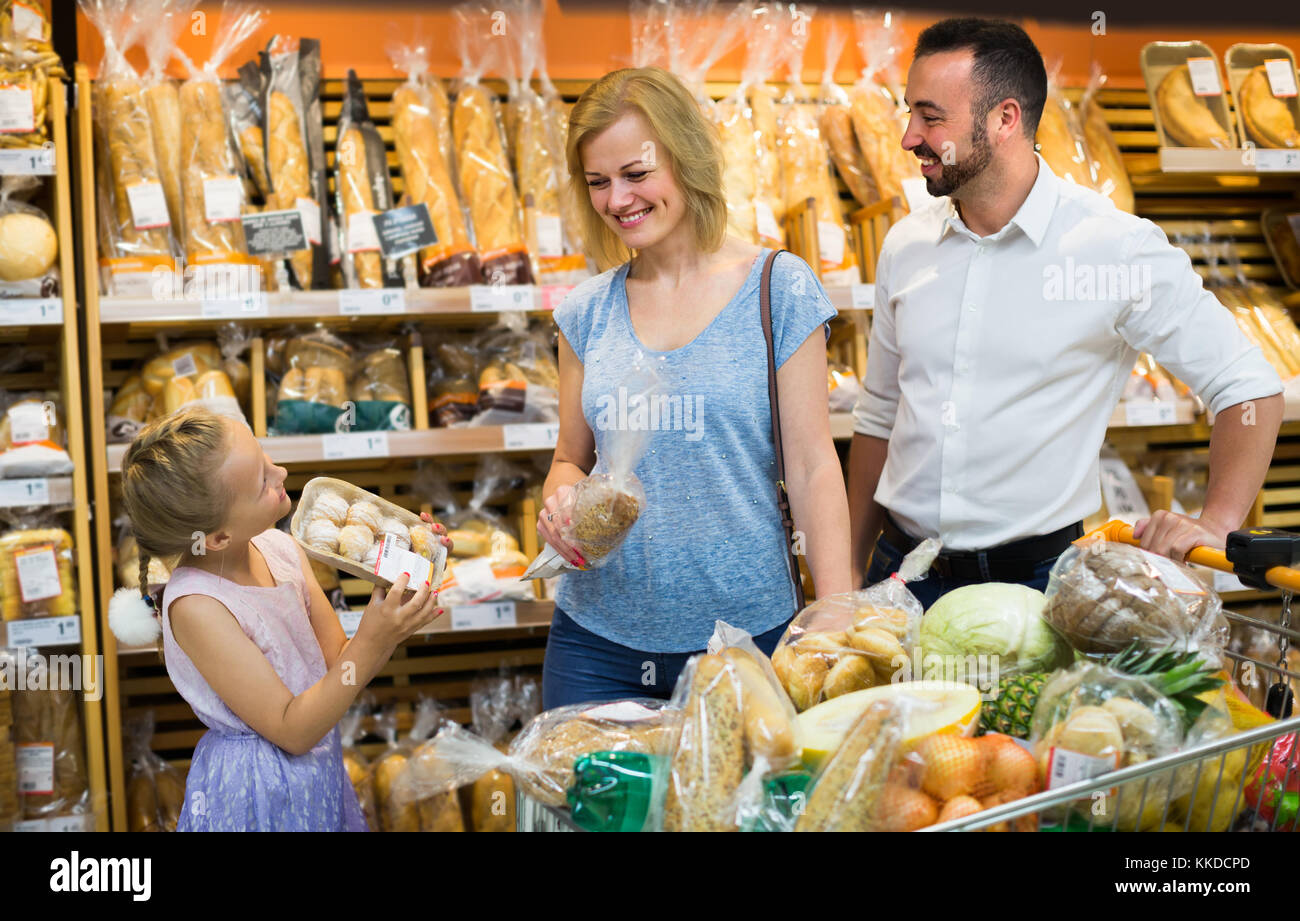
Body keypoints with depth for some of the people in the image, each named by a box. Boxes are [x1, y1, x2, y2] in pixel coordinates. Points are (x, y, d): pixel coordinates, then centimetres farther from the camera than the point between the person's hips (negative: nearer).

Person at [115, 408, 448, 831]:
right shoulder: (196, 606, -25)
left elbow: (340, 661, 1)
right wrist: (371, 642, -28)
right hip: (258, 797, -6)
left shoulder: (280, 548, -6)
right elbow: (293, 731, -22)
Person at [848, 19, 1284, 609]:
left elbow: (1248, 387, -4)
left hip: (1035, 576, -4)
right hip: (903, 570, 4)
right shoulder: (906, 245, 4)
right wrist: (852, 573, 13)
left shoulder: (1118, 247, -10)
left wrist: (1215, 524, -15)